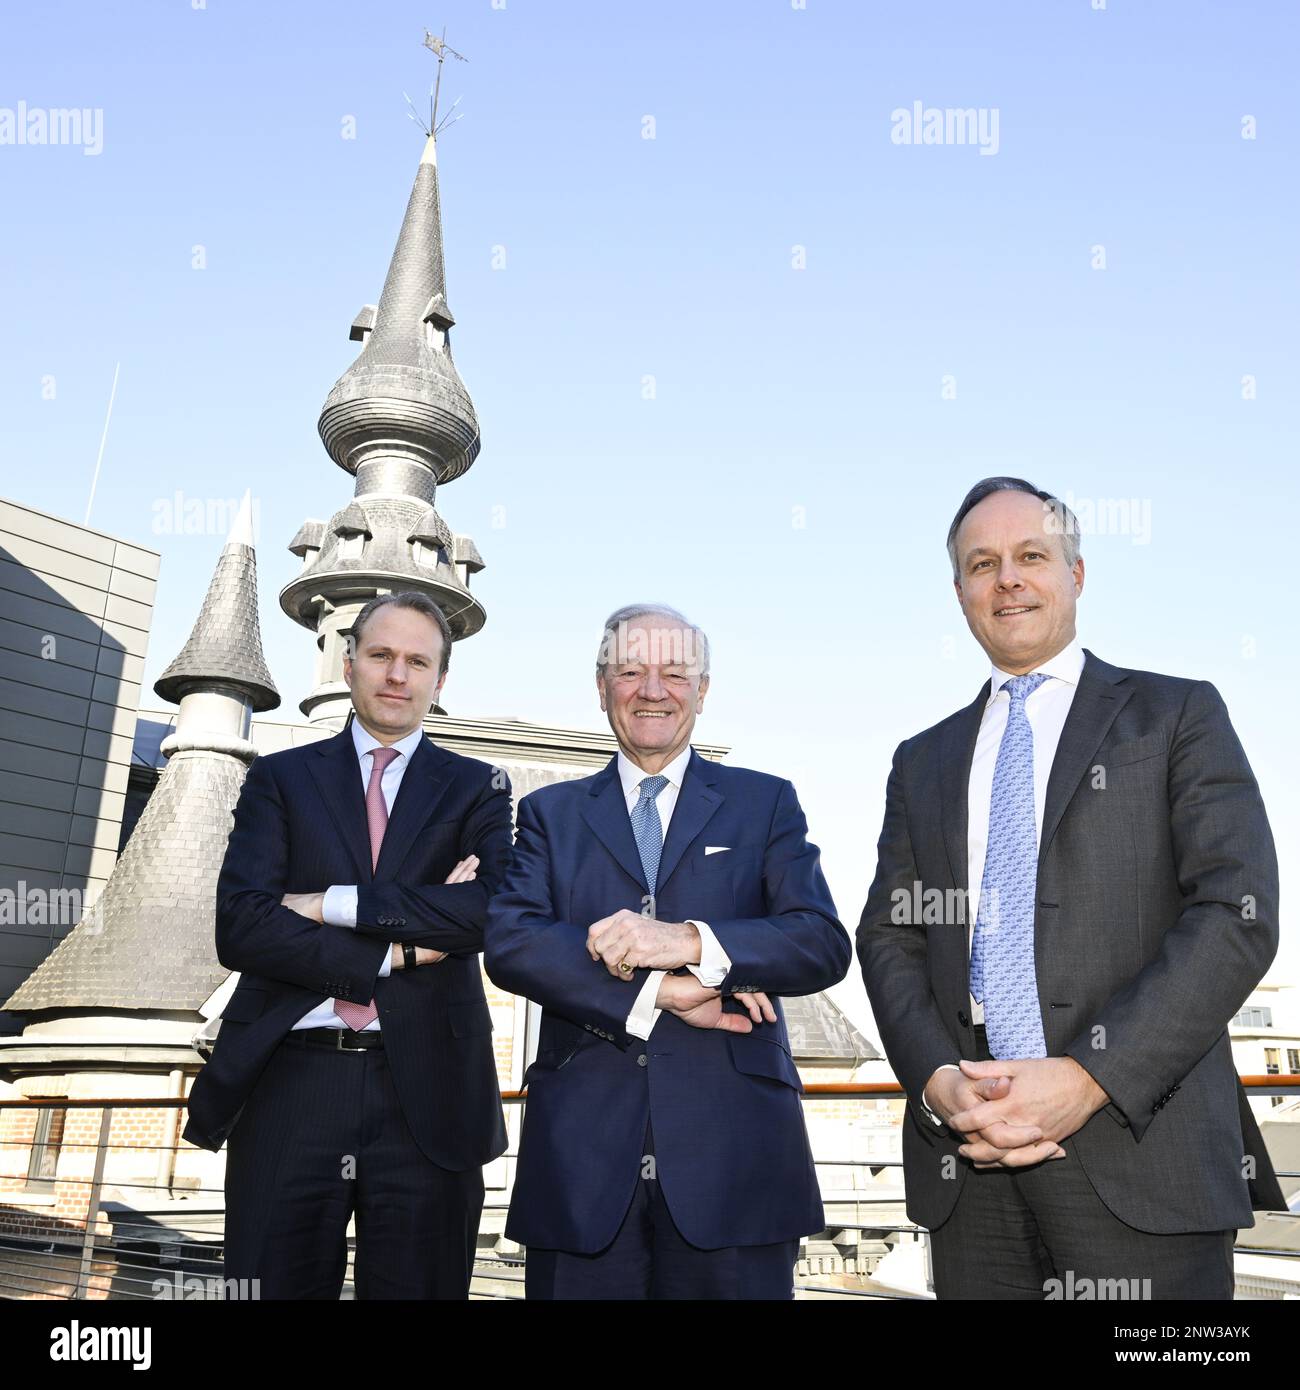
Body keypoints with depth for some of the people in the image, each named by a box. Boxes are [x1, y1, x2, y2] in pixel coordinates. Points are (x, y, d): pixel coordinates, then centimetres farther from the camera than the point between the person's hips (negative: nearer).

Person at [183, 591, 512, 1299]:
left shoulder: (477, 788, 7)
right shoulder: (279, 778, 7)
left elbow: (492, 910, -12)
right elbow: (238, 927, -6)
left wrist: (333, 903, -14)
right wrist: (397, 951, -12)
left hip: (425, 1093, 0)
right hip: (290, 1086, 0)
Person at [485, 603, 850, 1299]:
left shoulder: (765, 802, 10)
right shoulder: (551, 812, 11)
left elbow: (825, 945, -3)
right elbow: (507, 942, -4)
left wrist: (692, 942, -18)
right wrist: (657, 989, -15)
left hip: (731, 1146, 0)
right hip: (582, 1154, 1)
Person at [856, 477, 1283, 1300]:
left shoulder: (1179, 716, 4)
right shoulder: (924, 762, 15)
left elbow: (1239, 915, -7)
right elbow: (887, 935, 9)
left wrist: (1088, 1078, -15)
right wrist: (936, 1081, -9)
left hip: (1137, 1147, -3)